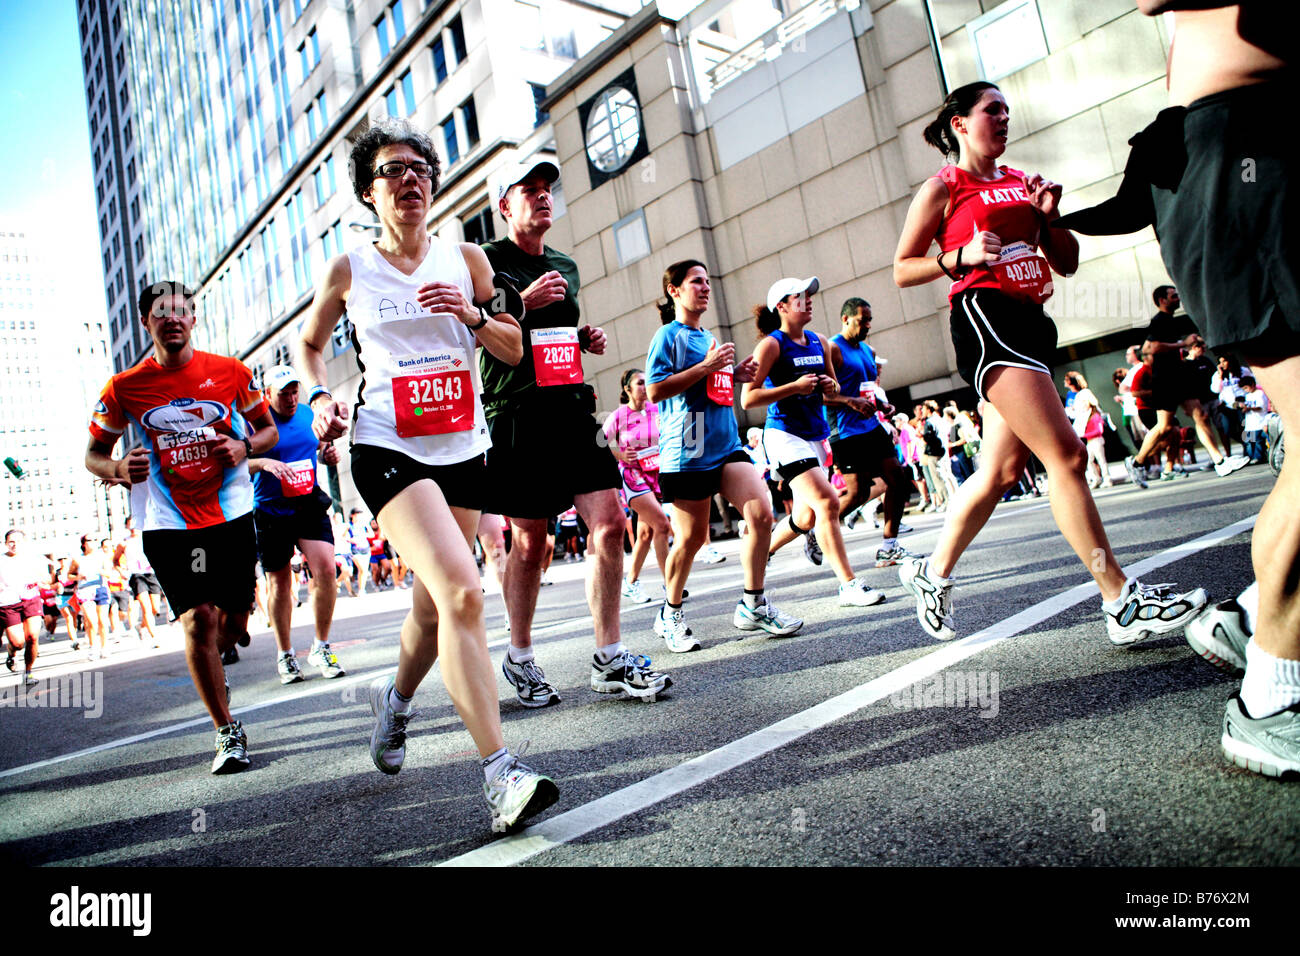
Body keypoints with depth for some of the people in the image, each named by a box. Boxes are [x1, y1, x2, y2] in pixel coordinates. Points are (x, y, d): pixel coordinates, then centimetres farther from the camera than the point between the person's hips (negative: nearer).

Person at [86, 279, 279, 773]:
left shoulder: (232, 373, -1)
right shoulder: (124, 388, -1)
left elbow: (268, 427, 11)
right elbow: (94, 454, 9)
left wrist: (245, 446, -11)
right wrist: (119, 469, -14)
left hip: (232, 515, 1)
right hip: (169, 524, -1)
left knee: (233, 624, 7)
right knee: (198, 620, -13)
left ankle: (209, 669, 46)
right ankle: (228, 732, 1)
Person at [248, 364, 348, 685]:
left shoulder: (309, 414, 8)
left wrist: (328, 454, -1)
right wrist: (264, 463, -28)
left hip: (309, 503, 2)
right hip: (270, 511, -2)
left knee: (326, 568, -14)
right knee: (279, 584, 7)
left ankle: (321, 648, 2)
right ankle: (284, 654, 25)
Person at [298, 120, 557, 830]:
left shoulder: (465, 259, 9)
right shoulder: (348, 271, 4)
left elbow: (513, 350, 11)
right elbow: (309, 344, 19)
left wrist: (473, 314, -8)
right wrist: (319, 397, 0)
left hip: (462, 450, 4)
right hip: (387, 448, -4)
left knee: (435, 606, 13)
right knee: (461, 591, -24)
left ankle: (395, 698, 47)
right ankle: (499, 775, -19)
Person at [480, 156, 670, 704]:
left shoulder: (565, 266, 21)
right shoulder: (487, 260, 2)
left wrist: (587, 340, 10)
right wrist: (523, 303, -14)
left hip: (573, 408, 6)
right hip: (519, 414, -5)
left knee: (610, 524, -5)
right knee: (529, 543, 0)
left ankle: (610, 659, 5)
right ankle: (519, 658, 20)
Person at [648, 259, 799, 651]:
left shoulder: (709, 339, 22)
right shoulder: (669, 335, -2)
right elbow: (655, 390, -13)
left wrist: (734, 376, 11)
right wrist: (706, 366, -15)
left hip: (726, 443, 7)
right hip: (687, 451, -7)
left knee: (761, 513, -10)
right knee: (691, 537, 0)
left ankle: (753, 605, 3)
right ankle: (670, 614, 21)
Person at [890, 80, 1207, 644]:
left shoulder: (1021, 183, 23)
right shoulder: (942, 188, 5)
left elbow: (1067, 264, 22)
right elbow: (902, 271, 2)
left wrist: (1049, 216, 5)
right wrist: (961, 256, -12)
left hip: (1029, 322, 8)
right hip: (983, 317, -8)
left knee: (1003, 470, 5)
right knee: (1066, 456, -16)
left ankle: (932, 573, 20)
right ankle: (1123, 604, -12)